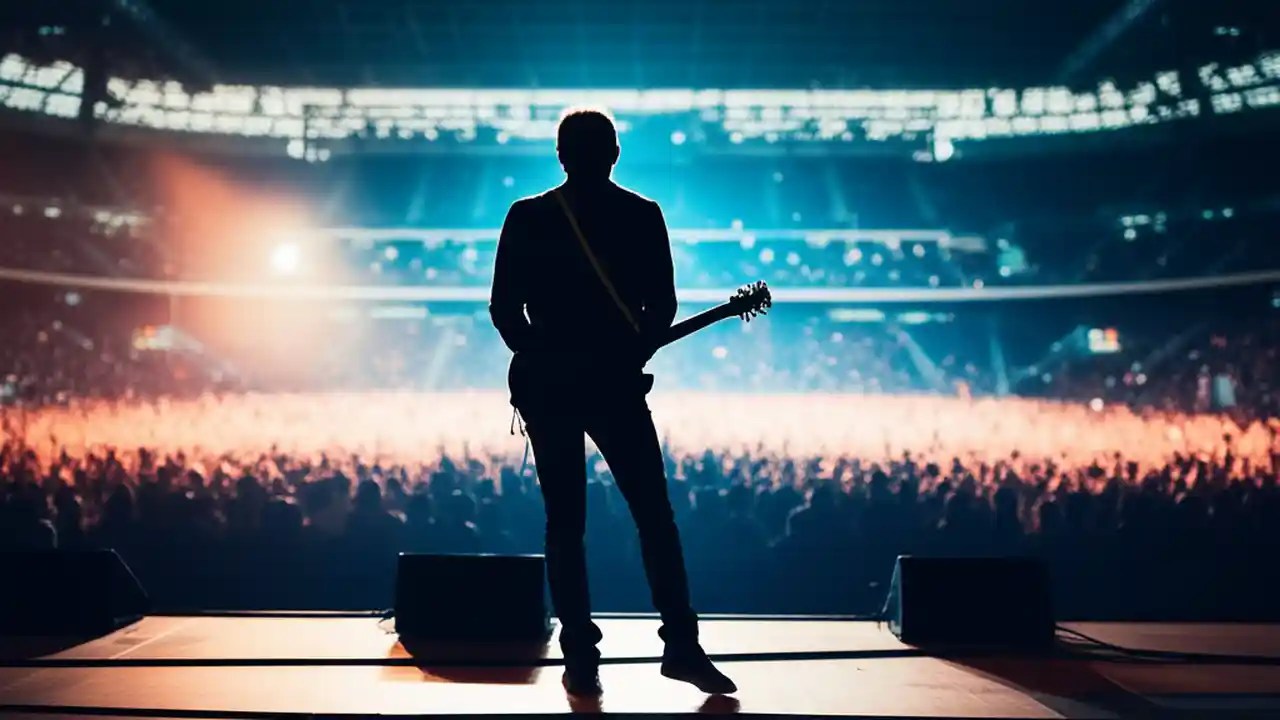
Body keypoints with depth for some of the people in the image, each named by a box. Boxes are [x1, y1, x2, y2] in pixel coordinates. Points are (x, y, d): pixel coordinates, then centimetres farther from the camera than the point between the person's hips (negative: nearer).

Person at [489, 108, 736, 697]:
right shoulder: (643, 214, 1)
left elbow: (503, 308, -1)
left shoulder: (527, 216, 0)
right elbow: (663, 304, 0)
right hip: (615, 383, 0)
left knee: (564, 522, 7)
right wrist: (633, 356, 9)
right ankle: (681, 644, 5)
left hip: (546, 385, 0)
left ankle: (582, 659, 7)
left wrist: (541, 358, 9)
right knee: (654, 514, 8)